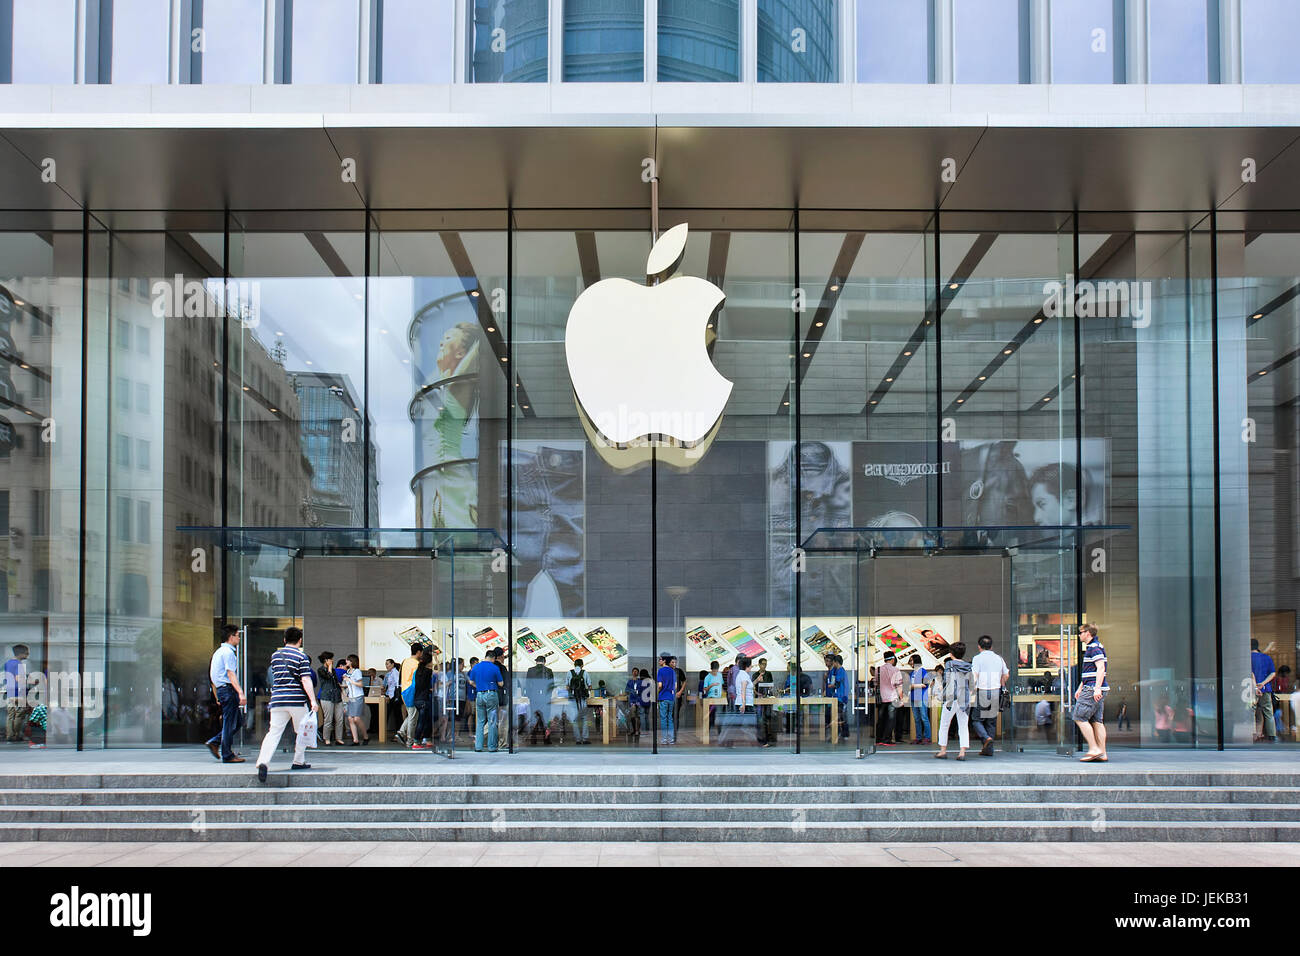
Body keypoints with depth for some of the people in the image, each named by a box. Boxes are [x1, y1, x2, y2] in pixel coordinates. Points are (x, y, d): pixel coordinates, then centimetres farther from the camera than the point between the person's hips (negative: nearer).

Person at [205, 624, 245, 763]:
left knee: (238, 720, 13)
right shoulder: (228, 652, -11)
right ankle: (227, 755, -1)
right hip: (228, 689, -10)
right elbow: (231, 675, -21)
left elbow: (212, 676, 23)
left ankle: (214, 742, 11)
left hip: (221, 689, 10)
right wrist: (241, 693, -27)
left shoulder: (218, 652, 20)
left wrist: (217, 698, 27)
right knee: (229, 723, -5)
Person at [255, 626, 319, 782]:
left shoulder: (275, 656, 12)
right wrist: (313, 701, -16)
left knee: (274, 732, -3)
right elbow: (306, 680, -12)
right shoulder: (301, 657, -4)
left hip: (277, 699, 4)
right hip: (297, 699, -4)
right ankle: (298, 762, 18)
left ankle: (263, 761, -21)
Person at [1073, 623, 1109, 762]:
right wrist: (1080, 688, 32)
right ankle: (1102, 753, 4)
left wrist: (1097, 688, -26)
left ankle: (1094, 749, -11)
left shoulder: (1094, 648, -11)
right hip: (1095, 690, 10)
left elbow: (1101, 668, -20)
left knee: (1080, 717, -8)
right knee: (1097, 720, 7)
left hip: (1092, 689, -10)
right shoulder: (1091, 647, 22)